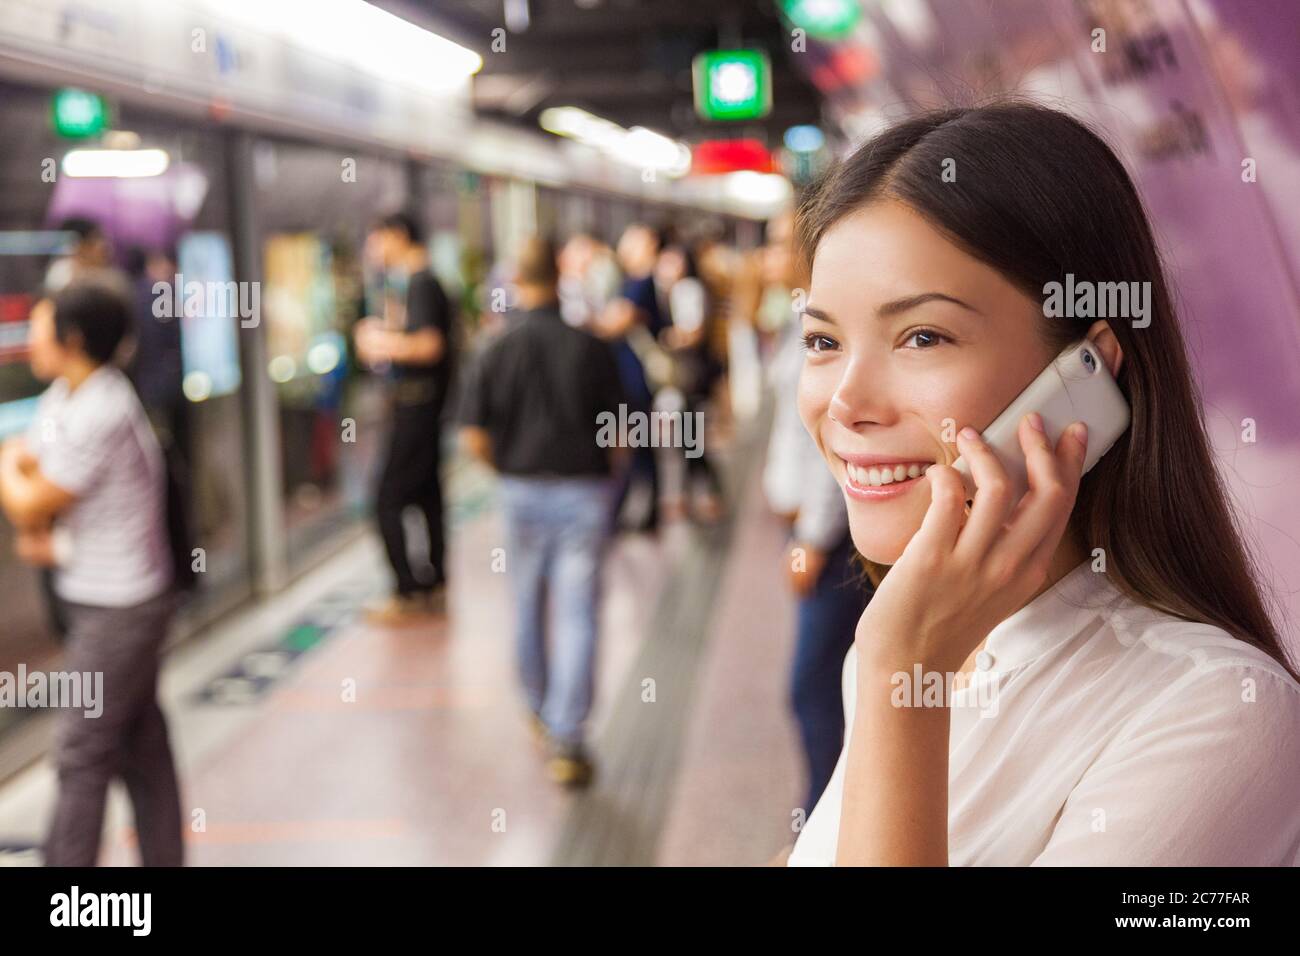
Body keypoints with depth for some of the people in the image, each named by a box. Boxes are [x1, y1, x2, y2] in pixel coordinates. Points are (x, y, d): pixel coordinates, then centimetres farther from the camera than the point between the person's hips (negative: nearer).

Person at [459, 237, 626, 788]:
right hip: (584, 491, -2)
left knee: (528, 607, 19)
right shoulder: (591, 349, -8)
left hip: (521, 491, 2)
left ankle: (541, 713, 36)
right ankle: (566, 738, -4)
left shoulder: (499, 351, -6)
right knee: (577, 614, 0)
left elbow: (474, 438, -6)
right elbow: (618, 433, -5)